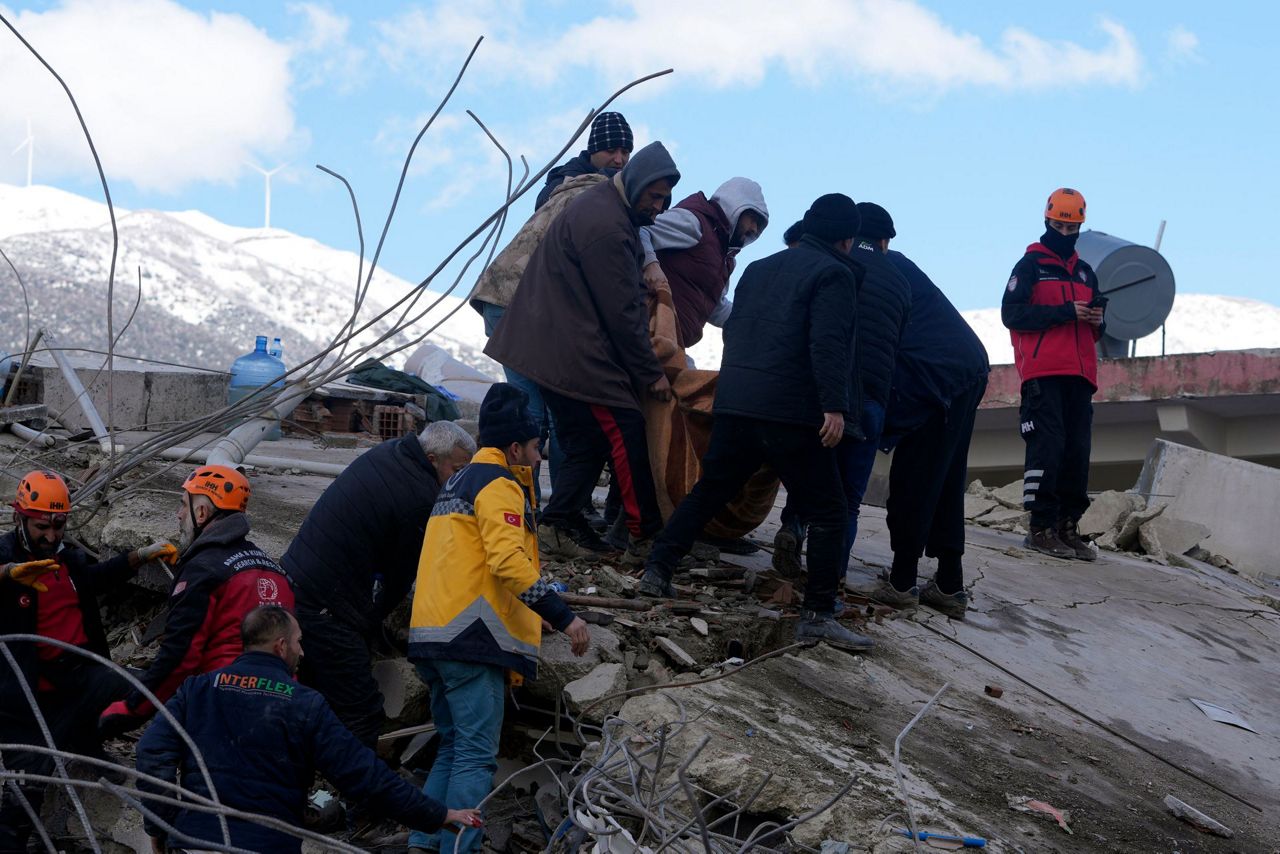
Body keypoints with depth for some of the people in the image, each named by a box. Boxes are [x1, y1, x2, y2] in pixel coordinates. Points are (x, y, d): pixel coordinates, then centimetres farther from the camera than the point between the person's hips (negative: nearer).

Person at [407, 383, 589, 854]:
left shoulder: (457, 484, 24)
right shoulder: (499, 484, -6)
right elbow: (509, 560, -20)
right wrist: (563, 616, -21)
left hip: (434, 633, 10)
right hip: (471, 637, -10)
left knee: (453, 747, 15)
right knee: (476, 755, -9)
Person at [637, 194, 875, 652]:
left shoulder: (760, 268, 20)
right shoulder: (834, 275, -3)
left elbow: (732, 329, 26)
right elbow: (829, 344, -17)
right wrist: (835, 406, -20)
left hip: (734, 402, 7)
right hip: (789, 410, -7)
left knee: (707, 491, 20)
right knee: (826, 510, 0)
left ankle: (656, 572, 15)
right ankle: (818, 615, -5)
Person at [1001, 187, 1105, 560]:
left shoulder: (1085, 272, 24)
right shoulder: (1031, 265, 6)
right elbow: (1011, 313, -9)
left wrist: (1096, 320, 1)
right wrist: (1065, 312, -14)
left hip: (1080, 376, 6)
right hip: (1042, 374, -6)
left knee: (1078, 453, 1)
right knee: (1048, 447, -12)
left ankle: (1068, 526, 5)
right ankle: (1041, 527, -10)